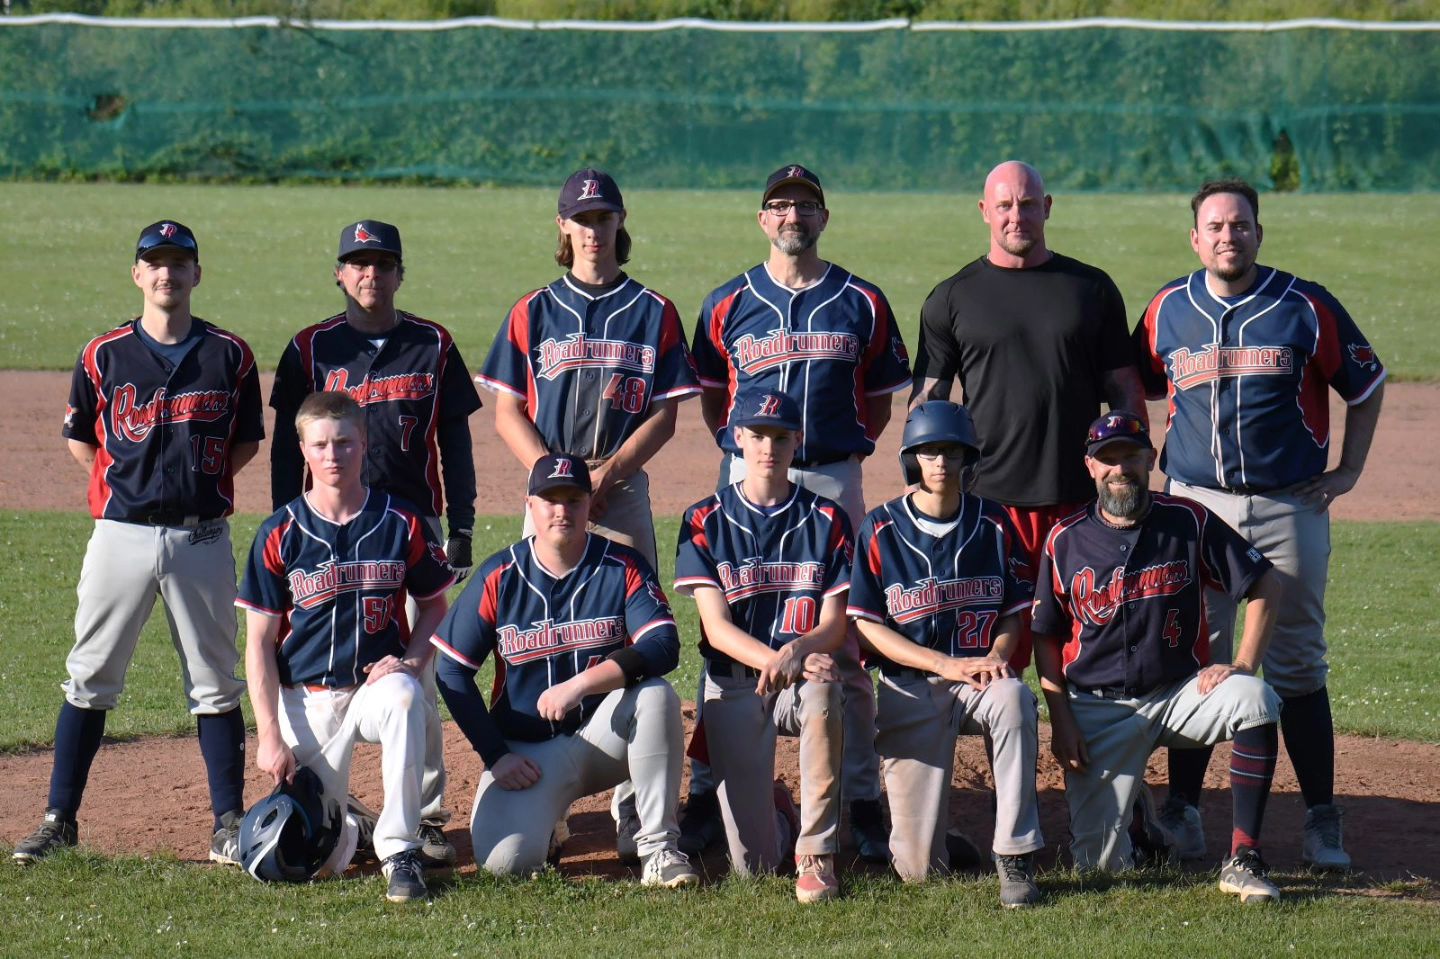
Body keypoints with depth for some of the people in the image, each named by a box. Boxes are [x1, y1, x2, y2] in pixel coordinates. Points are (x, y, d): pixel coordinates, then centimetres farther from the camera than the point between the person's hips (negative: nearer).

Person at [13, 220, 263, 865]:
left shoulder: (230, 356, 3)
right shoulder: (103, 355, 3)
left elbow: (246, 443, 11)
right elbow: (79, 440, 13)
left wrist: (200, 478, 1)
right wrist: (123, 480, 4)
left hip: (202, 539, 0)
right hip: (121, 535, 0)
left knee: (215, 684, 5)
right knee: (90, 678, 3)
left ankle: (230, 825, 11)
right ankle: (60, 820, 9)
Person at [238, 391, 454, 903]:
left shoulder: (402, 524, -1)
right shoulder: (279, 534, -3)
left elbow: (434, 605, 12)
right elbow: (259, 641, -1)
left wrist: (411, 659, -10)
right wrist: (269, 736, -8)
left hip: (378, 682, 0)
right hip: (307, 697, 0)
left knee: (403, 698, -39)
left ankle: (400, 850, -25)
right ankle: (347, 824, 32)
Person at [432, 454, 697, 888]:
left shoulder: (623, 567, -5)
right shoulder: (498, 578, -3)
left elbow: (664, 647, -20)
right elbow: (452, 670, -2)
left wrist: (581, 683, -32)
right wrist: (495, 756, -8)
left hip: (604, 736, 0)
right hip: (527, 750, 0)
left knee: (656, 695, -32)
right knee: (505, 861, -24)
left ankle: (659, 847, -23)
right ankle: (544, 812, 14)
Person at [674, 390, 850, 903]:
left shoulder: (826, 520, 5)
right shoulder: (706, 521, 2)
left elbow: (835, 621, -1)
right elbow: (717, 627, -6)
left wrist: (795, 654, -24)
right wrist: (777, 662, -24)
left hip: (803, 675, 1)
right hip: (734, 683, -1)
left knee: (822, 692, -41)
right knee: (754, 865, -12)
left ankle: (817, 854, -26)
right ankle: (776, 815, 29)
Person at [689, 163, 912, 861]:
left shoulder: (862, 304, 7)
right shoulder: (728, 305, 7)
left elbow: (879, 401, 14)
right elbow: (711, 397, 17)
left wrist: (850, 446, 3)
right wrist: (742, 450, 7)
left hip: (833, 481, 0)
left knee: (846, 645, 1)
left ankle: (862, 799, 6)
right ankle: (707, 794, 8)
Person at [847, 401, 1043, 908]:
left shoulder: (994, 524, 6)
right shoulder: (881, 530, -1)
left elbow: (1014, 612, 11)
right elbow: (868, 626, -5)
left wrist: (995, 657, -12)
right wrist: (947, 664, -17)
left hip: (981, 678, 2)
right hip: (910, 688, -1)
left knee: (1014, 697, -39)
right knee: (919, 868, -10)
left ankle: (1016, 860, -31)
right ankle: (930, 839, 30)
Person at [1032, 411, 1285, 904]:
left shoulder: (1189, 521, -3)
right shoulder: (1065, 540, 0)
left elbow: (1266, 584, 1)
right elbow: (1046, 637, 6)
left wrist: (1243, 666, -11)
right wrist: (1061, 721, -4)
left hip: (1180, 692, 0)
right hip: (1098, 709, 0)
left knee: (1255, 699, -33)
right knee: (1099, 860, -10)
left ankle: (1242, 861, -24)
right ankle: (1122, 795, 29)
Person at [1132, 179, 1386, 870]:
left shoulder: (1306, 307, -1)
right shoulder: (1167, 311, 4)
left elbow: (1366, 385, 9)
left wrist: (1349, 471, 3)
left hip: (1290, 507, -1)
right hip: (1195, 503, 1)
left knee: (1297, 663, 1)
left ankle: (1322, 820, 6)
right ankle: (1182, 807, 11)